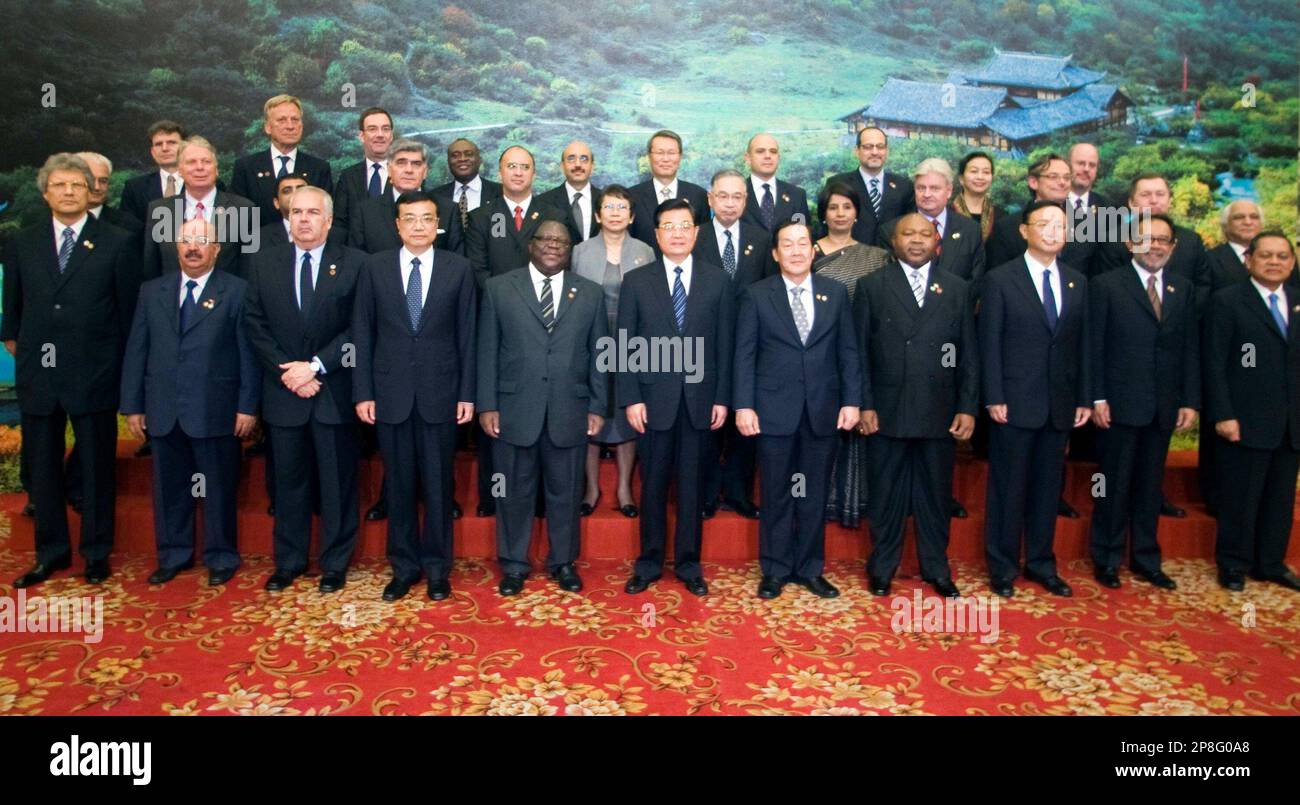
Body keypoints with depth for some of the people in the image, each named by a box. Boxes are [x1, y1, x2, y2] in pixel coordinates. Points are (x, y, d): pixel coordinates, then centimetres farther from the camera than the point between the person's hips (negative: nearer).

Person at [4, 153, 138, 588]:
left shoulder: (116, 243, -1)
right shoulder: (22, 244, 8)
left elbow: (129, 308, 0)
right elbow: (12, 306, 16)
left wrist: (124, 366, 1)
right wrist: (13, 340, 10)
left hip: (94, 373, -3)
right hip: (37, 373, 3)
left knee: (97, 467, 7)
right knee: (42, 468, 11)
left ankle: (97, 552, 21)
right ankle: (51, 552, 25)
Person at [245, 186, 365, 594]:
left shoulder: (354, 264, -2)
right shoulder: (265, 264, 7)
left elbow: (357, 328, -7)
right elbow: (257, 327, 4)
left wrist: (315, 367, -13)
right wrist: (288, 373, -8)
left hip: (334, 392, -2)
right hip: (284, 392, 3)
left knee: (338, 481, 6)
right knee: (288, 480, 12)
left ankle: (336, 563, 19)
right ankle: (288, 562, 25)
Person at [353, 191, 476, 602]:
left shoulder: (458, 268, 3)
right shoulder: (375, 267, 4)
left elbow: (466, 335, 2)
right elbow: (362, 333, 4)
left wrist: (467, 393, -1)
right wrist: (363, 392, -1)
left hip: (440, 393, -1)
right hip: (391, 393, 1)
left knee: (438, 484, 6)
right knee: (399, 484, 8)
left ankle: (437, 567, 20)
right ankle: (404, 566, 22)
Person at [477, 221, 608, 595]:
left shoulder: (590, 293, 9)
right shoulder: (499, 288, 5)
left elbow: (598, 354, 8)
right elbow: (487, 351, 3)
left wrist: (597, 406, 3)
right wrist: (487, 404, -3)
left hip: (569, 411, 1)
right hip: (515, 410, -1)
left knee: (565, 491, 10)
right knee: (515, 491, 9)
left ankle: (563, 561, 26)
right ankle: (513, 564, 24)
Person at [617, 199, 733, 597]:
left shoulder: (718, 280, 4)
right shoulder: (636, 281, 2)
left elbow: (725, 344, 4)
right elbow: (625, 345, 0)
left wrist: (722, 398, -1)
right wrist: (631, 398, -6)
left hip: (700, 399, 1)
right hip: (654, 399, 0)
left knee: (692, 485, 9)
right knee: (653, 485, 8)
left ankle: (689, 564, 22)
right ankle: (649, 563, 21)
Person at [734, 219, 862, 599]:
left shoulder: (836, 293, 7)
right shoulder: (757, 295, 1)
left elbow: (848, 352, 6)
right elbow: (744, 354, -1)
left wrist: (851, 400, -1)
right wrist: (743, 405, -8)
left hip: (823, 409, 2)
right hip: (774, 408, -2)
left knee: (815, 494, 10)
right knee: (776, 495, 7)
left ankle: (810, 569, 23)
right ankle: (775, 570, 20)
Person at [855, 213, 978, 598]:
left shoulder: (958, 289, 9)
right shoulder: (871, 286, 3)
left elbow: (969, 354, 7)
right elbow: (860, 351, 0)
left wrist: (968, 407, 1)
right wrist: (864, 405, -6)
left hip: (940, 414, 2)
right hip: (886, 411, -1)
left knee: (936, 494, 11)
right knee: (886, 493, 8)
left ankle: (936, 569, 26)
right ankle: (882, 567, 22)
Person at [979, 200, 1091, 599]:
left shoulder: (1077, 283, 11)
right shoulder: (1000, 280, -3)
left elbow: (1081, 344, 11)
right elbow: (989, 343, -6)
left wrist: (1084, 398, 7)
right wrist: (994, 398, -12)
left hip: (1060, 405, 5)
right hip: (1015, 403, -4)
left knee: (1048, 487, 11)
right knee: (1008, 487, 4)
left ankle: (1041, 563, 25)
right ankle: (1002, 567, 16)